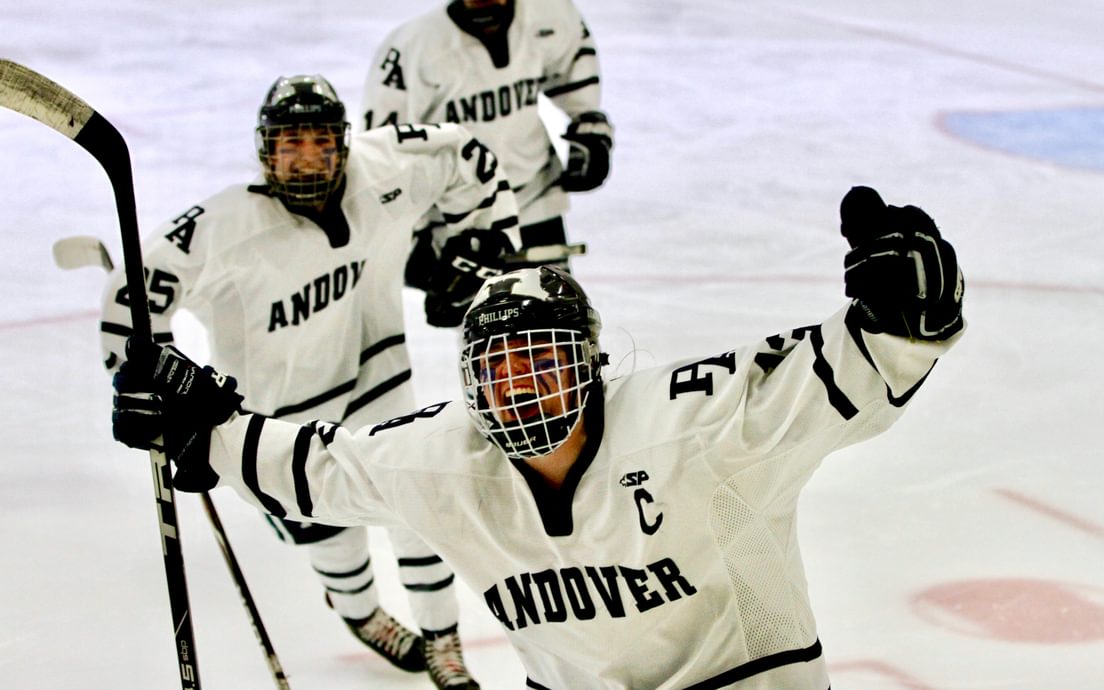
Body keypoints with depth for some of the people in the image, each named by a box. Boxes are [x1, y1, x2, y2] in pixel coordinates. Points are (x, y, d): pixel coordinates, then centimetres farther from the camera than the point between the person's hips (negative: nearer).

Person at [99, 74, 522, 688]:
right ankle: (358, 609, 46)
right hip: (282, 403, -3)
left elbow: (466, 158, -2)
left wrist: (486, 241, 1)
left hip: (371, 362, 3)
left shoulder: (384, 170, -21)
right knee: (333, 527, 10)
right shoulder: (227, 229, -32)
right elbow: (136, 292, -25)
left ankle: (441, 639, 27)